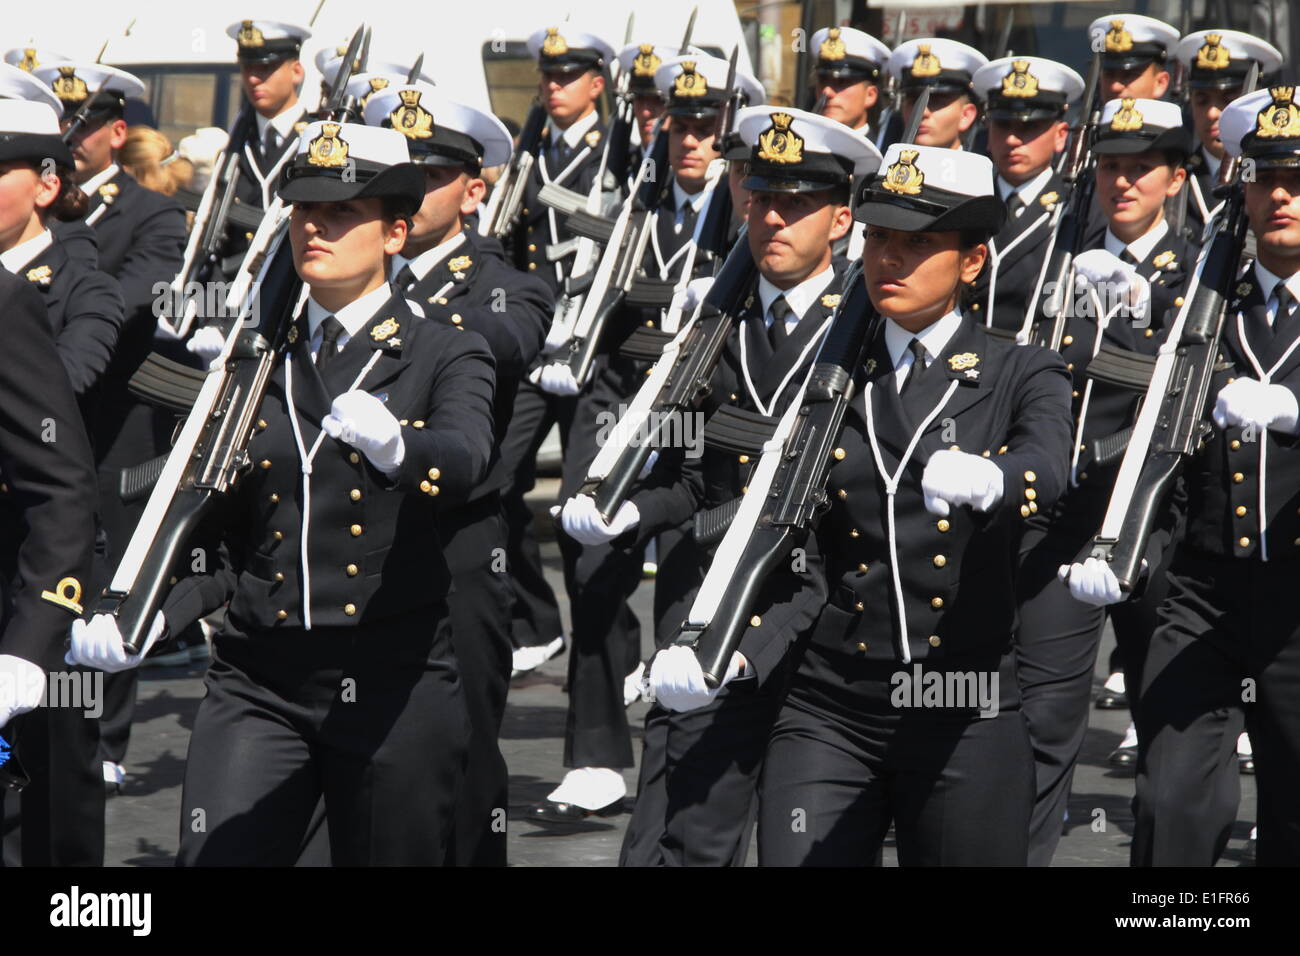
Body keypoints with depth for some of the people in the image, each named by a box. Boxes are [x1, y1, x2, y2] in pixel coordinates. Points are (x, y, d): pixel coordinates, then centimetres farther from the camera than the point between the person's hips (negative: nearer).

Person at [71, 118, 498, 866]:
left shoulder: (448, 356, 1)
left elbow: (466, 458, -22)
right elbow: (225, 538, 16)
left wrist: (393, 446, -45)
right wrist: (146, 619, -2)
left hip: (393, 689, -2)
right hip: (257, 684, 3)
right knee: (214, 858, -12)